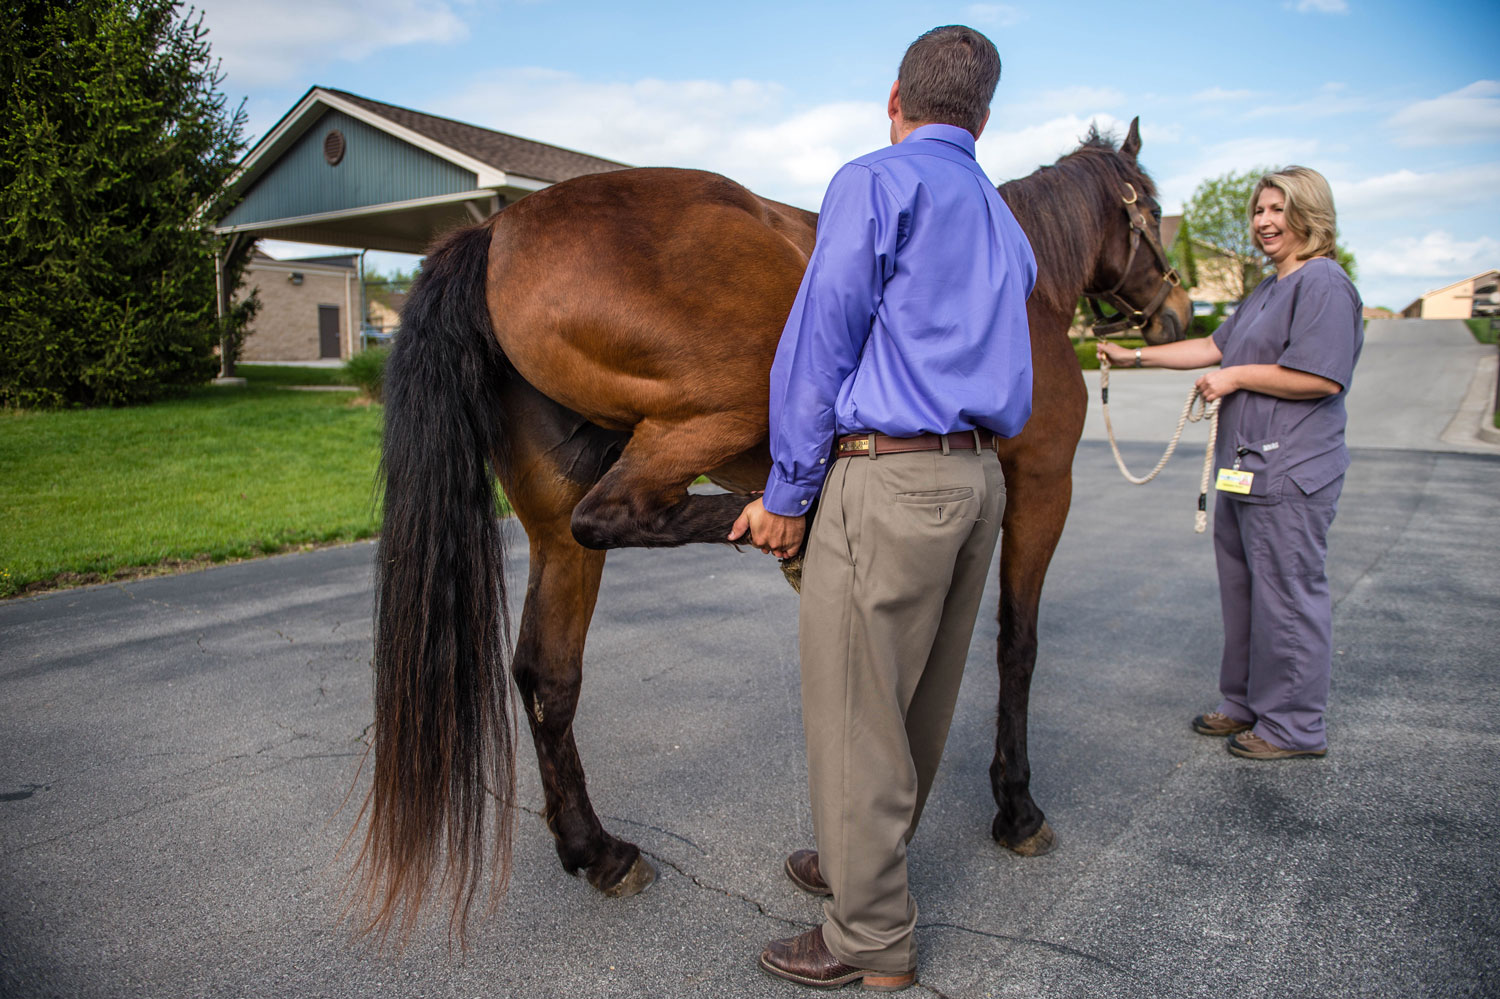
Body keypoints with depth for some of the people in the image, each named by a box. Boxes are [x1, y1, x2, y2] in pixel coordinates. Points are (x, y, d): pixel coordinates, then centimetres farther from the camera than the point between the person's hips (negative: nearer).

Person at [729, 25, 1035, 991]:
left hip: (886, 481, -9)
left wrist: (786, 493, -7)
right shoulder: (1006, 223, 21)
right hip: (978, 479, 9)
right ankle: (865, 860, 37)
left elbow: (822, 340, -11)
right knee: (920, 703, 18)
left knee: (854, 712, 2)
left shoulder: (877, 180, -4)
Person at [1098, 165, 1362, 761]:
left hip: (1288, 473, -10)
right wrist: (1136, 357, 19)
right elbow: (1215, 347, 22)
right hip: (1244, 467, 10)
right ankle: (1245, 703, 31)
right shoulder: (1271, 288, 18)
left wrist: (1235, 378, -15)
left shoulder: (1323, 283, -13)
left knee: (1287, 596, -1)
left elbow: (1322, 378, -23)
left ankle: (1293, 726, 12)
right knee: (1243, 592, 17)